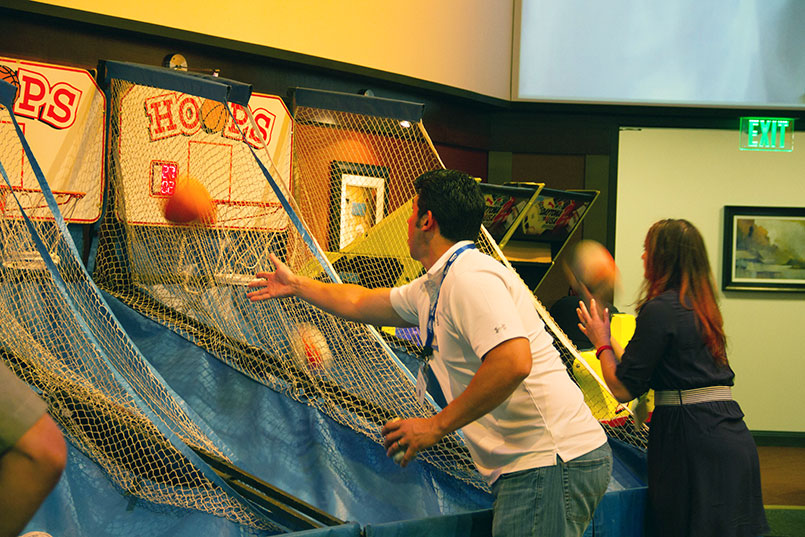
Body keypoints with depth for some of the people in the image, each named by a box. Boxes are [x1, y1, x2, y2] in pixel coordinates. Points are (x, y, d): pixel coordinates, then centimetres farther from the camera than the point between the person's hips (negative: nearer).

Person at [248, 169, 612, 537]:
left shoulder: (470, 276, -16)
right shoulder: (431, 289, 17)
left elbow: (513, 362, -29)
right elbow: (362, 303, 35)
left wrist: (437, 425, -21)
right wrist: (296, 285, 46)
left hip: (553, 462, -10)